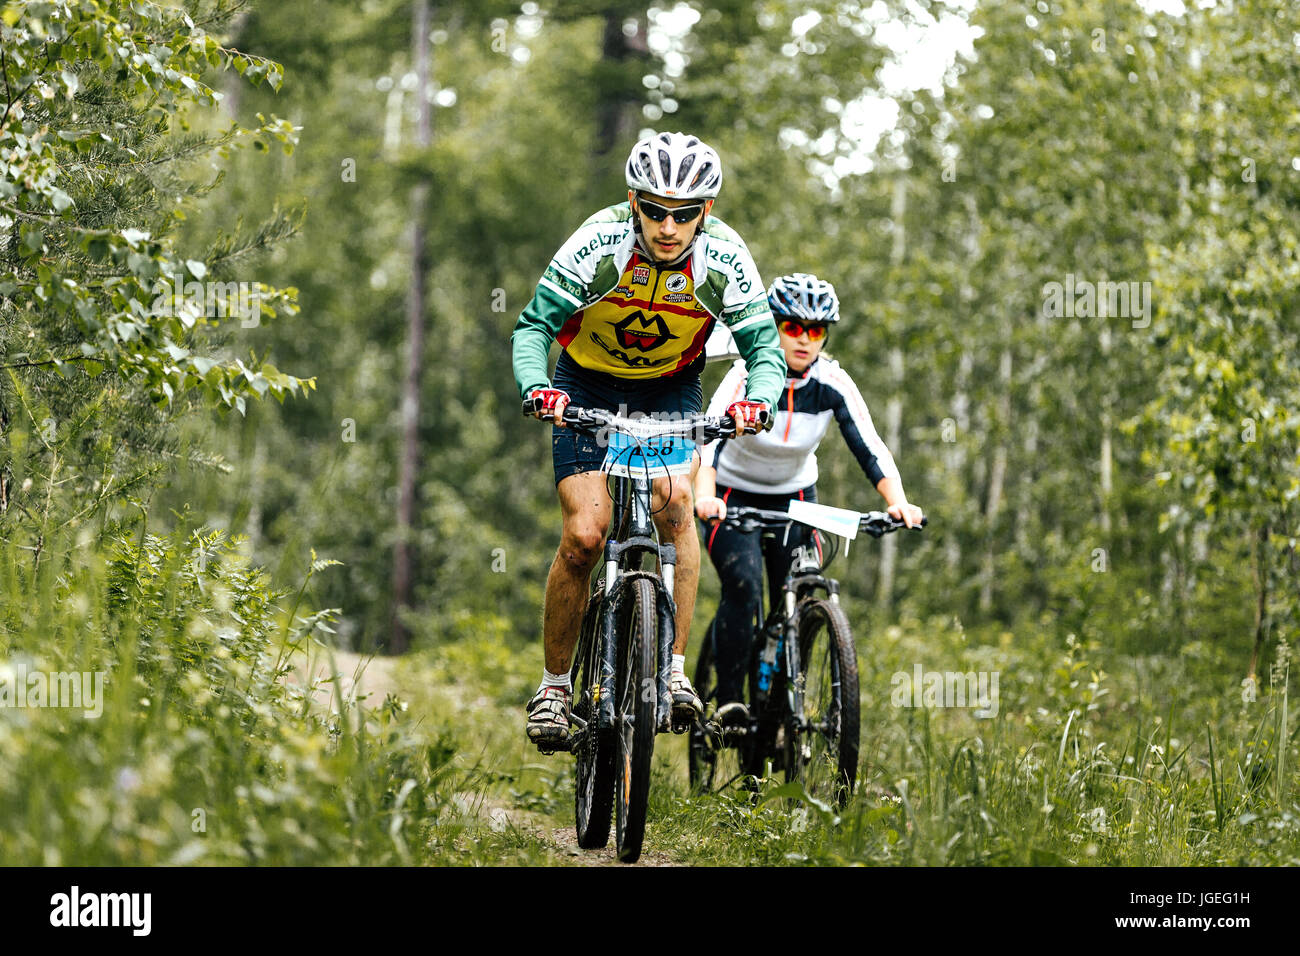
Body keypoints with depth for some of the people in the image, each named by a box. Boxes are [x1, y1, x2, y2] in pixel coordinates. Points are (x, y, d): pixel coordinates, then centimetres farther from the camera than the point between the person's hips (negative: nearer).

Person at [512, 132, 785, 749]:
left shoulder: (724, 259, -23)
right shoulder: (599, 244, -28)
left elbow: (765, 347, -19)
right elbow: (534, 325, -24)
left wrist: (757, 399, -41)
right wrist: (537, 388, -43)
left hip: (671, 390, 1)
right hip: (588, 386, -1)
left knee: (674, 501, -25)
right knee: (584, 535, -14)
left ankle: (675, 668, -16)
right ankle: (554, 684, 3)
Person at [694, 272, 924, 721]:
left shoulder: (833, 383, -16)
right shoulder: (747, 376, -25)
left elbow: (870, 449, -21)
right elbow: (709, 437, -38)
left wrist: (899, 503, -39)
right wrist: (704, 497, -56)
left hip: (794, 498, 3)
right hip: (733, 496, -3)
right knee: (742, 587, -26)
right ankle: (729, 699, -19)